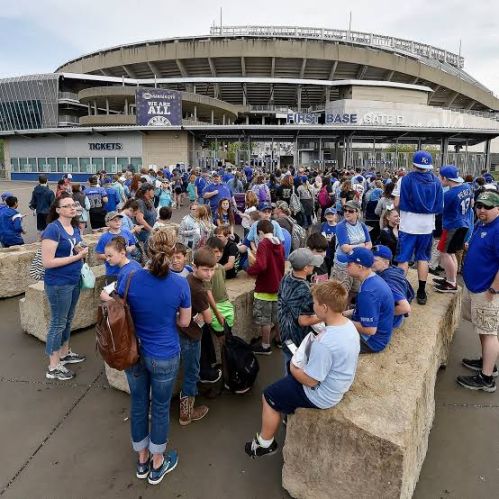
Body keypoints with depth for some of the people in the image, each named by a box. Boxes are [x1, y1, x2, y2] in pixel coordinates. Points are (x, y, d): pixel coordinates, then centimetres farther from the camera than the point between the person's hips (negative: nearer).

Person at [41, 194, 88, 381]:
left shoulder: (75, 228, 6)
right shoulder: (53, 229, -18)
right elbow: (47, 262, -23)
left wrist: (82, 252, -2)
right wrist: (76, 257, -21)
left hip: (74, 281, 8)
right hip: (58, 284, -8)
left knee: (68, 320, 20)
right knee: (58, 323, 2)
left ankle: (64, 354, 37)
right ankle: (53, 368, 15)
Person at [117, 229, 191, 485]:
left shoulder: (131, 279, -16)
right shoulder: (180, 283, -19)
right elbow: (184, 322, -6)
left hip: (134, 353, 2)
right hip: (165, 357, -2)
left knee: (138, 404, 22)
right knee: (160, 408, 17)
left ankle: (142, 459, 43)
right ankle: (157, 464, 38)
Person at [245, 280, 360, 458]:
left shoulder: (325, 342, -36)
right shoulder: (349, 325, -9)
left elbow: (311, 381, -26)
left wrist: (294, 368, -8)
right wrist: (301, 364, 4)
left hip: (322, 395, -8)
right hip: (338, 385, 8)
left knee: (269, 397, 9)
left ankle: (265, 443, 27)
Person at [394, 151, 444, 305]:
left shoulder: (405, 180, -9)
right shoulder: (436, 182, 1)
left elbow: (397, 203, -10)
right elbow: (439, 207, 3)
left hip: (408, 225, -3)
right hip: (427, 226, 3)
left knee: (403, 259, 5)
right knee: (423, 258, 13)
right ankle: (421, 292, 20)